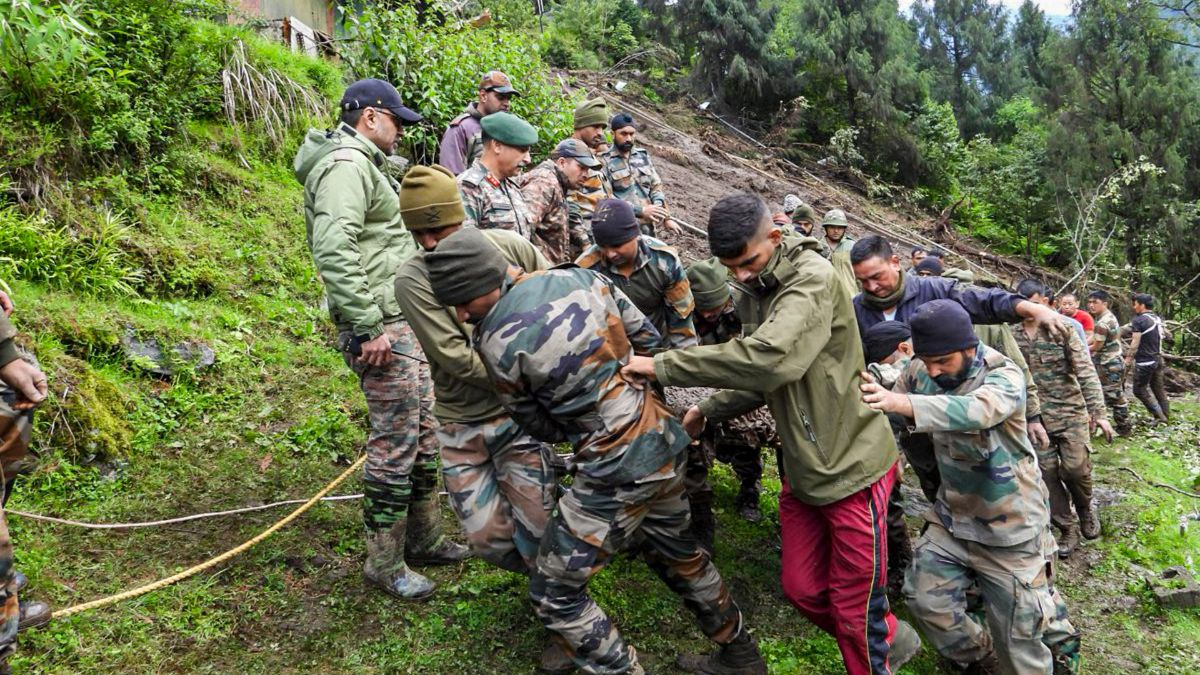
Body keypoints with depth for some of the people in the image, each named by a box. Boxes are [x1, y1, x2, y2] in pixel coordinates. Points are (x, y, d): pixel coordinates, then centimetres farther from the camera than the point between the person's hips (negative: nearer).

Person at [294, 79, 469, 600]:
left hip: (405, 322, 11)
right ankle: (384, 563, 10)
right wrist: (367, 328, -26)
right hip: (383, 326, -11)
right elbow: (334, 251, -26)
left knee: (424, 430, 17)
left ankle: (423, 538, 30)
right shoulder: (346, 165, -14)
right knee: (395, 443, -4)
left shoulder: (363, 164, 21)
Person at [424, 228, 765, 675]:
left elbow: (543, 428, 0)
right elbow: (648, 339, 9)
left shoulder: (496, 343, -15)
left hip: (618, 470, -8)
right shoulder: (581, 277, 1)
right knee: (676, 553, 30)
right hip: (666, 440, 8)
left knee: (553, 595, 7)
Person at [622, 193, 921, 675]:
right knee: (802, 589, 18)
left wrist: (662, 366, -32)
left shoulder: (814, 279, -21)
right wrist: (707, 411, 8)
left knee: (854, 609, 6)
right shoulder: (752, 292, 5)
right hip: (802, 468, 8)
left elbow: (768, 358, -38)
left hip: (851, 467, -8)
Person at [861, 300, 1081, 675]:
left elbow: (976, 410, -47)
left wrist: (900, 401, -61)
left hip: (1009, 526, -4)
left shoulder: (1004, 376, -24)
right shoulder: (920, 371, -9)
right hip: (953, 516, 5)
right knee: (924, 600, 0)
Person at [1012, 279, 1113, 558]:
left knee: (1075, 467, -7)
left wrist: (1098, 412, -13)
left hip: (1070, 411, -2)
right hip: (1034, 416, 2)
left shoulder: (1061, 329, -5)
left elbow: (1085, 371, -8)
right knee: (1047, 474, 2)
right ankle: (1067, 529, 18)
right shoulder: (1010, 336, 1)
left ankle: (1085, 509, 25)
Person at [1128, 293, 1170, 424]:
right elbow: (1163, 335, 20)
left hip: (1144, 361, -8)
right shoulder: (1158, 319, 9)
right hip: (1158, 359, 8)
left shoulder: (1139, 320, -15)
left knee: (1139, 389, 0)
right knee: (1158, 388, 15)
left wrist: (1128, 359, -13)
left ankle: (1159, 415, -2)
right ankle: (1166, 416, 19)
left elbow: (1135, 343, -18)